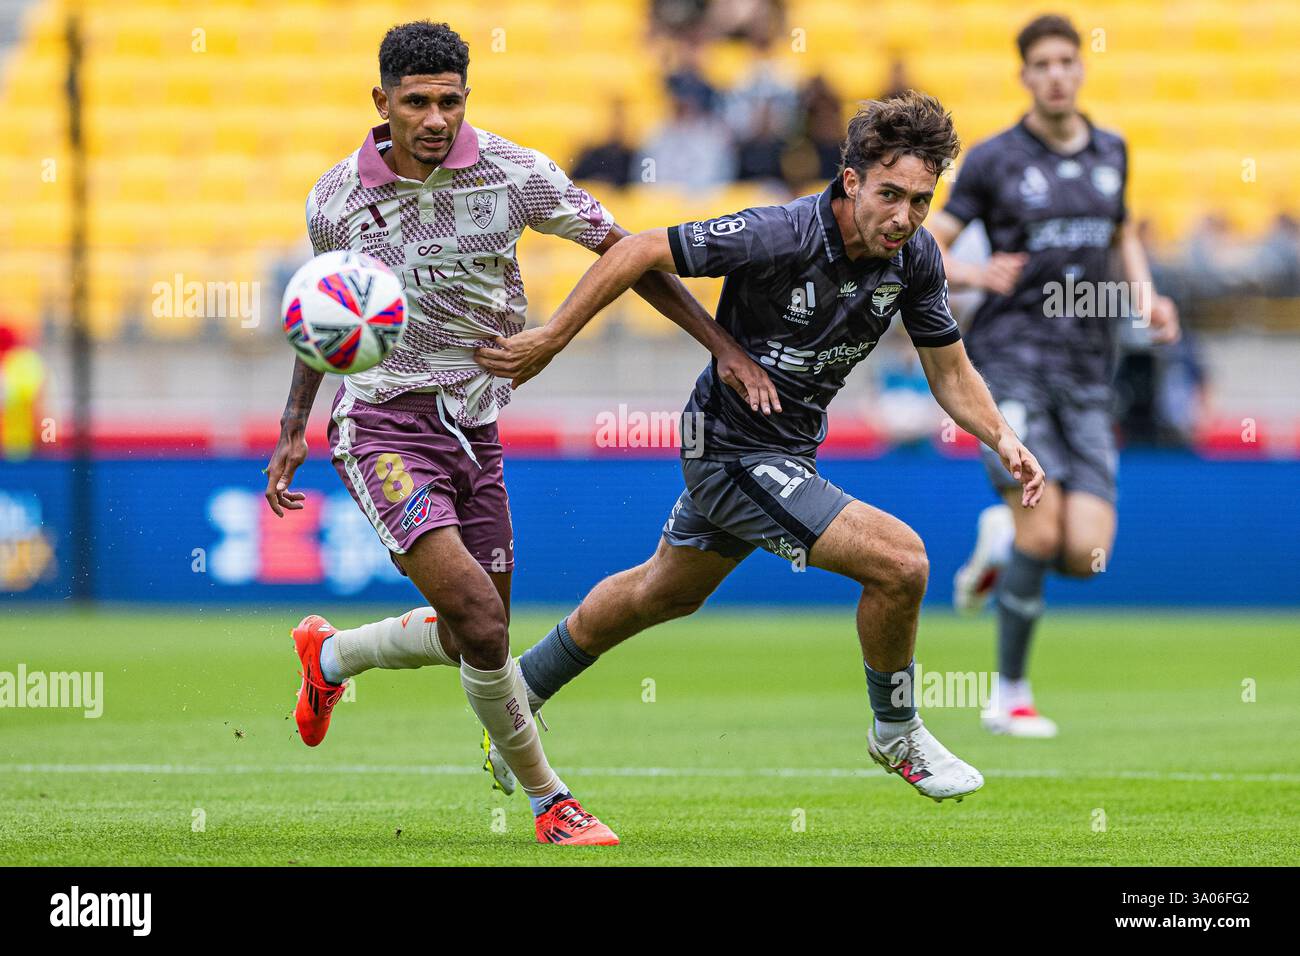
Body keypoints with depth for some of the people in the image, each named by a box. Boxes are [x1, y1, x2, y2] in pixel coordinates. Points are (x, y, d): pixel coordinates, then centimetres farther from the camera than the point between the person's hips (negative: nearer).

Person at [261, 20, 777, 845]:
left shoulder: (514, 174, -7)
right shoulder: (337, 200, -6)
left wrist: (724, 346, -4)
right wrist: (294, 431, 15)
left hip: (476, 427, 4)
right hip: (384, 426, -4)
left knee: (474, 636, 11)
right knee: (480, 617, -21)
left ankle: (330, 656, 40)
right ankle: (547, 800, -3)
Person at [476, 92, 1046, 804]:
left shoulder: (915, 257, -8)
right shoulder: (778, 236, -29)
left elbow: (949, 372, 3)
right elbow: (641, 252, -23)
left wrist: (1000, 436, -14)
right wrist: (551, 338, -20)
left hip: (790, 446, 8)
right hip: (735, 450, -8)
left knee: (665, 591, 28)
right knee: (899, 559, -18)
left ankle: (516, 690, 48)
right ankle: (895, 733, 6)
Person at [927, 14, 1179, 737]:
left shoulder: (1110, 153, 12)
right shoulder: (995, 160, -1)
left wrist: (1147, 294, 11)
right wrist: (977, 275, -19)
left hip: (1088, 372, 4)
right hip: (1012, 360, -4)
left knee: (1087, 555, -8)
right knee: (1043, 529, -17)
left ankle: (1002, 538, 27)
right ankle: (1011, 696, 1)